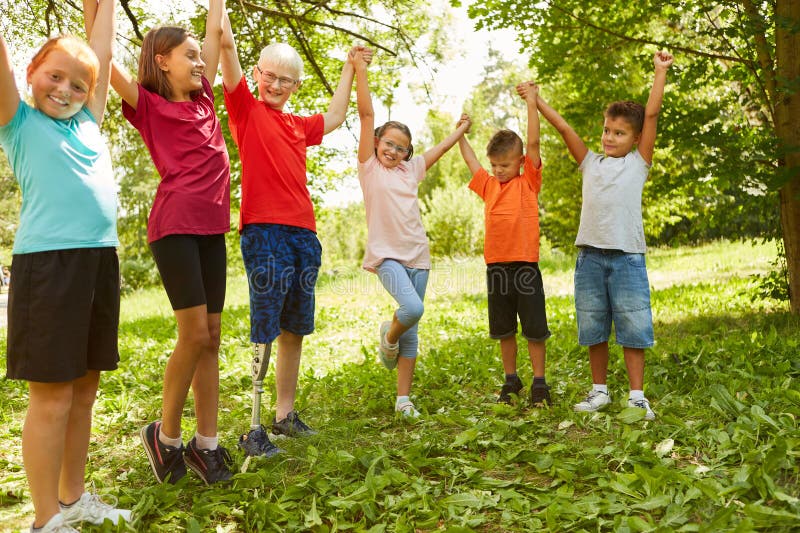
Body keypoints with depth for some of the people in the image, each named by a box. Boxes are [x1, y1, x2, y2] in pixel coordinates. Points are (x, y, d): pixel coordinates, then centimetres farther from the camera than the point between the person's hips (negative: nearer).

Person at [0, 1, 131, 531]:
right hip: (48, 263, -6)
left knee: (84, 390, 12)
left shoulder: (87, 123, 18)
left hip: (101, 261, 6)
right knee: (51, 398, -2)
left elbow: (103, 49, 22)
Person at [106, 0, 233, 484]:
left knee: (212, 335, 5)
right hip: (175, 225, -6)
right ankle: (166, 435, 10)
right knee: (195, 334, -10)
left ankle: (207, 442, 12)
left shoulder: (204, 101, 18)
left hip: (212, 229, 6)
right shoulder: (149, 106, 4)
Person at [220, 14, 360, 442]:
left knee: (294, 330, 11)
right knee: (264, 332, -8)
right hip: (264, 231, -7)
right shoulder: (246, 110, 4)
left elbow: (335, 117, 39)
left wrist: (349, 68, 43)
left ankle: (285, 415, 22)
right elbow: (226, 43, -2)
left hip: (303, 235, 7)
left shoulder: (299, 126, 20)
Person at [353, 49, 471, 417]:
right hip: (387, 255, -5)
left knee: (412, 329, 5)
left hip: (417, 256, 5)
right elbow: (366, 114, -4)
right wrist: (359, 68, -7)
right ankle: (388, 337, 9)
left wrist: (462, 128, 40)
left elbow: (440, 148, 30)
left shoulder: (410, 170, 14)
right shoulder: (369, 166, 2)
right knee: (412, 308, -26)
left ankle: (403, 398, 14)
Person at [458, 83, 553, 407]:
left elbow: (533, 143, -8)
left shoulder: (528, 182, 0)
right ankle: (511, 379, 26)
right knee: (504, 329, 13)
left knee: (534, 328, 4)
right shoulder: (488, 185, 11)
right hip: (495, 265, 5)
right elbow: (469, 159, 24)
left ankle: (539, 382, 15)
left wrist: (531, 103, -8)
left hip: (525, 264, -4)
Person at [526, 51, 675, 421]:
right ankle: (599, 391, 22)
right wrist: (535, 100, 14)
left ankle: (637, 396, 9)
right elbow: (564, 127, 13)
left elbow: (651, 115, 3)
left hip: (627, 256, -3)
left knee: (633, 328, 0)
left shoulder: (638, 163, 8)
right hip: (590, 255, 3)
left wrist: (661, 72, 2)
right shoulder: (591, 164, 15)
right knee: (593, 328, 9)